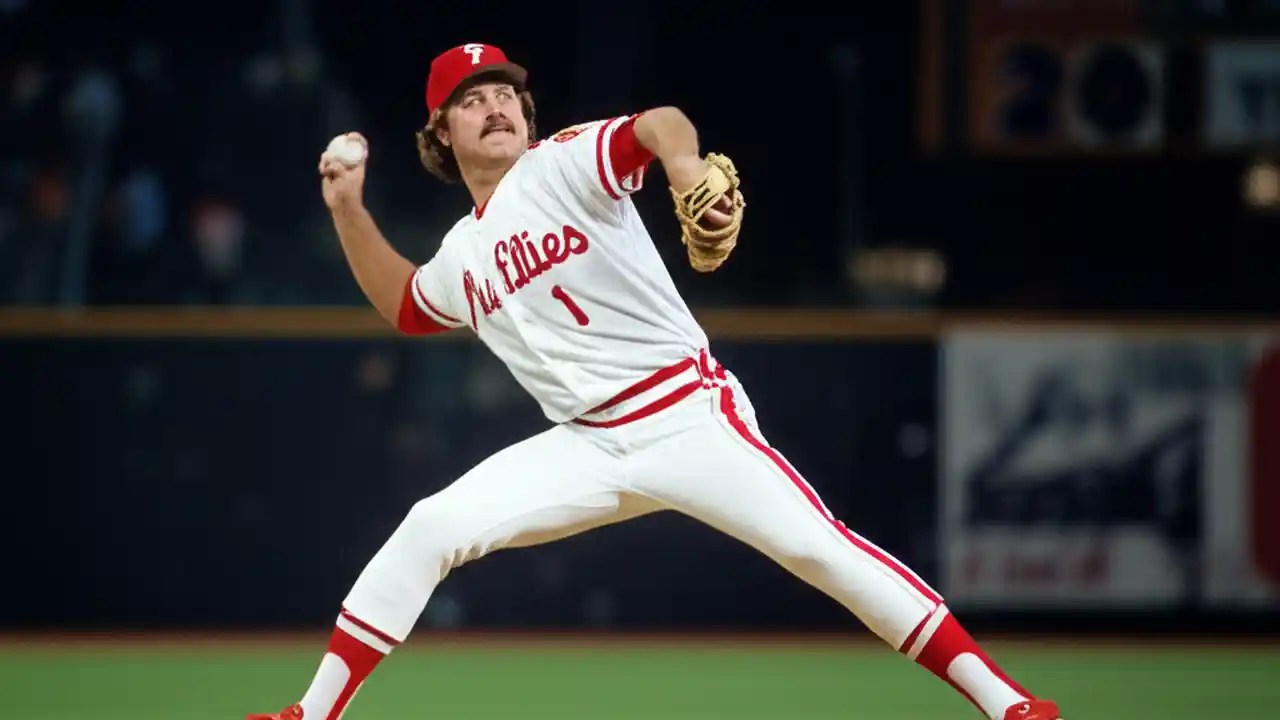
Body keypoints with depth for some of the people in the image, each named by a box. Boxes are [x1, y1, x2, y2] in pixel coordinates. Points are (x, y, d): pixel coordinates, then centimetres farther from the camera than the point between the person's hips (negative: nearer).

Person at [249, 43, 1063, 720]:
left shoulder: (562, 165, -4)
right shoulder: (462, 256, 16)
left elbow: (659, 126, -24)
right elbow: (402, 305, 36)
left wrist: (688, 170, -48)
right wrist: (348, 210, 24)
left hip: (690, 416, -6)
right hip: (590, 447, 6)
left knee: (819, 546, -20)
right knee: (429, 531, -7)